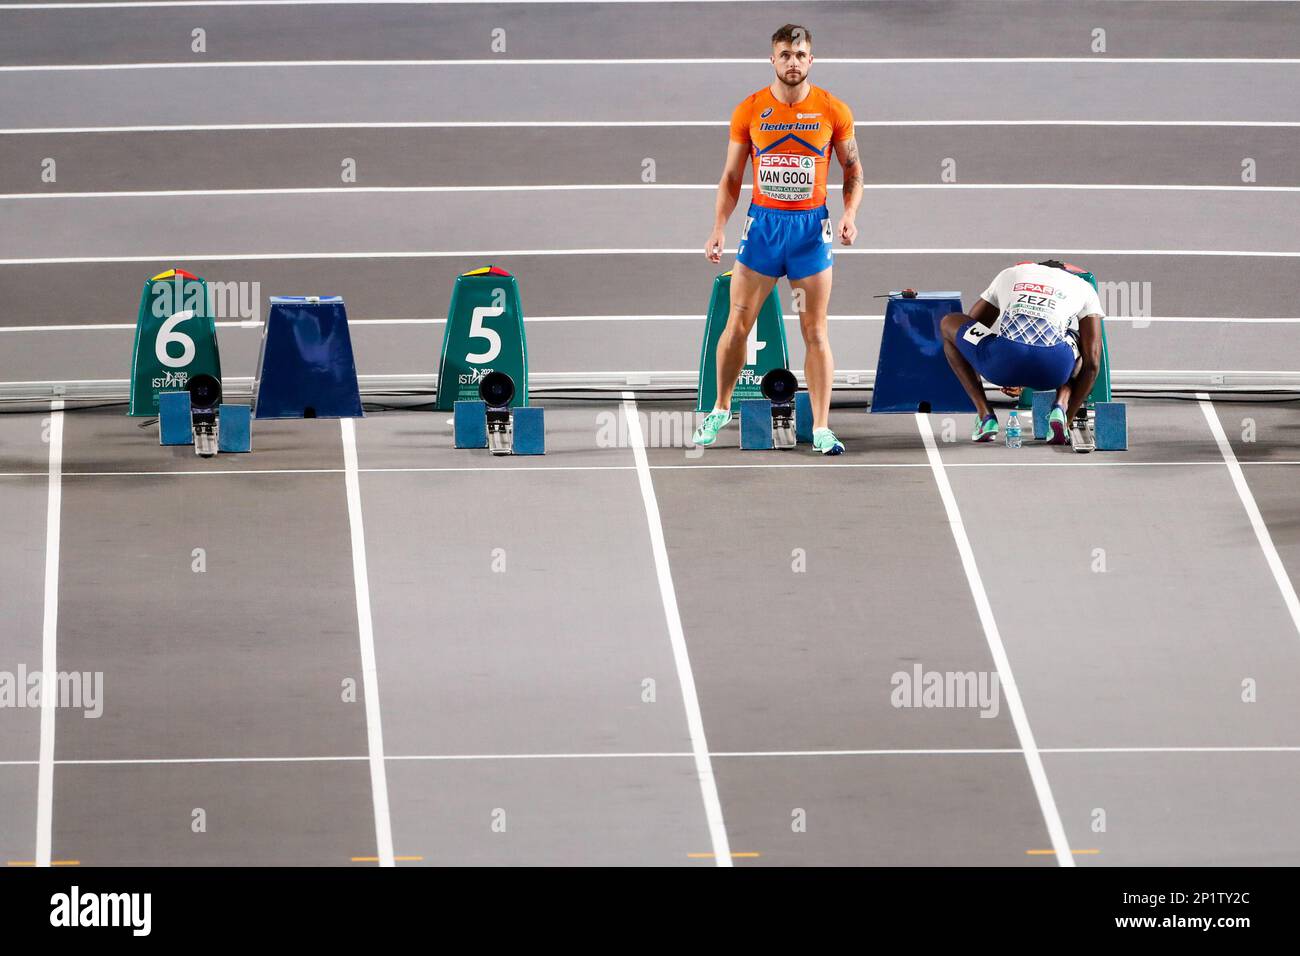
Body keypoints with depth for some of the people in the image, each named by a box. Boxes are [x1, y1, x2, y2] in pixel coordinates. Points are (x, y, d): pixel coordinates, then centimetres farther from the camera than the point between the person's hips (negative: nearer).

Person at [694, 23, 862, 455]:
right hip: (763, 223, 1)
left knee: (815, 331, 0)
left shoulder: (833, 111, -1)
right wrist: (718, 228, -3)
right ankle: (720, 410, 21)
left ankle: (821, 428, 2)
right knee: (737, 323, 3)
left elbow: (853, 170, 7)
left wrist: (850, 215, -10)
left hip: (811, 226, -1)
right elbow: (731, 177, 7)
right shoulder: (749, 111, 1)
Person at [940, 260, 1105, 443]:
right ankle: (1061, 404, 7)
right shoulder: (1084, 287, 29)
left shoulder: (1008, 275, 36)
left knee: (948, 324, 32)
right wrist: (1068, 419, 27)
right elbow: (1092, 363, 20)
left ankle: (984, 414, 19)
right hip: (1053, 369, 0)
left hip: (1002, 359, 0)